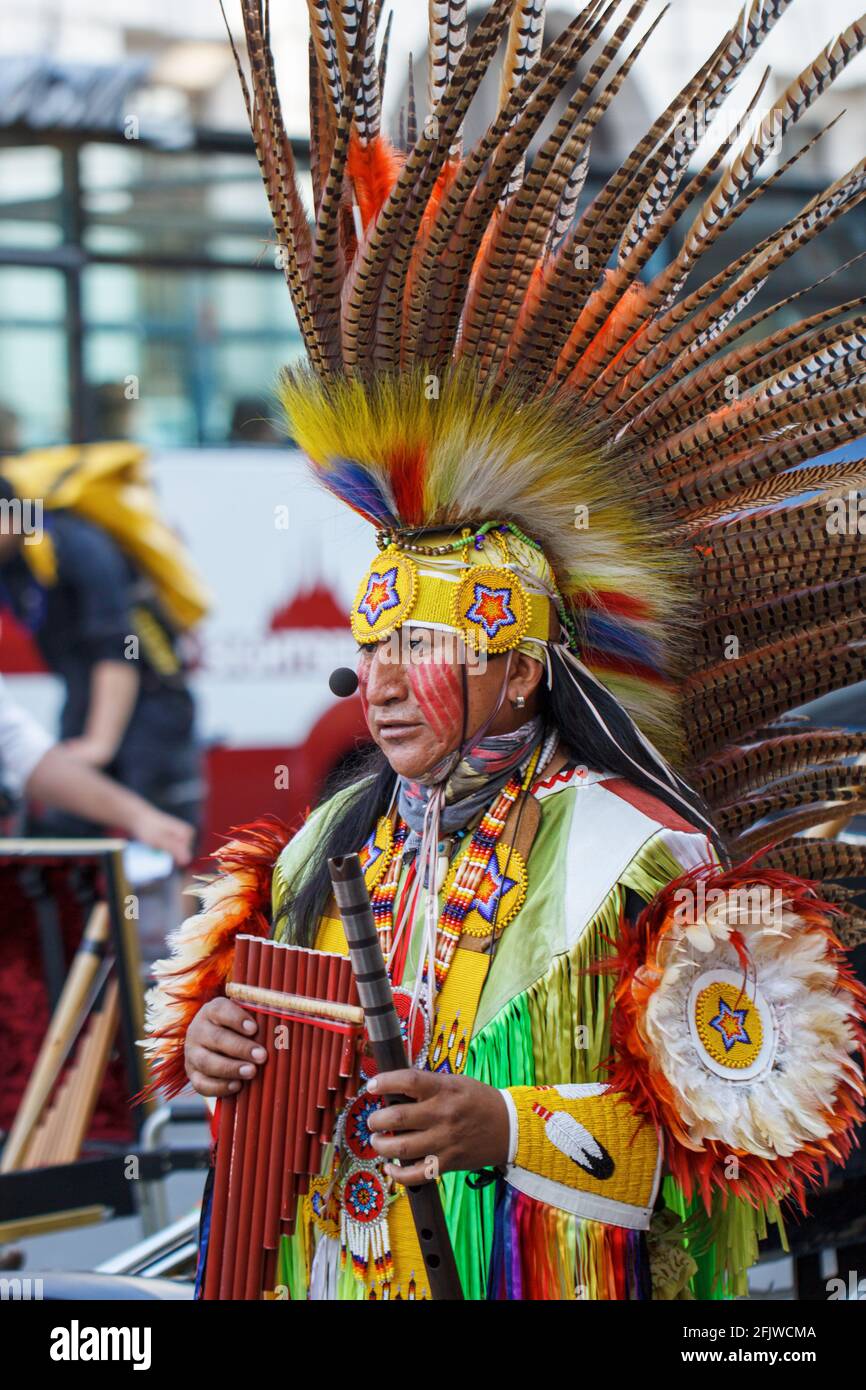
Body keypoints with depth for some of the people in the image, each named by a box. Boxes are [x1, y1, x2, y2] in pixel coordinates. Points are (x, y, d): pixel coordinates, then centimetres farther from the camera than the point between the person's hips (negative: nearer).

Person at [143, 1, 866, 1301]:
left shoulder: (628, 855, -15)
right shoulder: (330, 844, 4)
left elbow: (738, 1117, -17)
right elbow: (215, 982, 16)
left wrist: (509, 1125, -26)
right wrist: (208, 1039, -8)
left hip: (545, 1280, -5)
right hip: (326, 1265, 5)